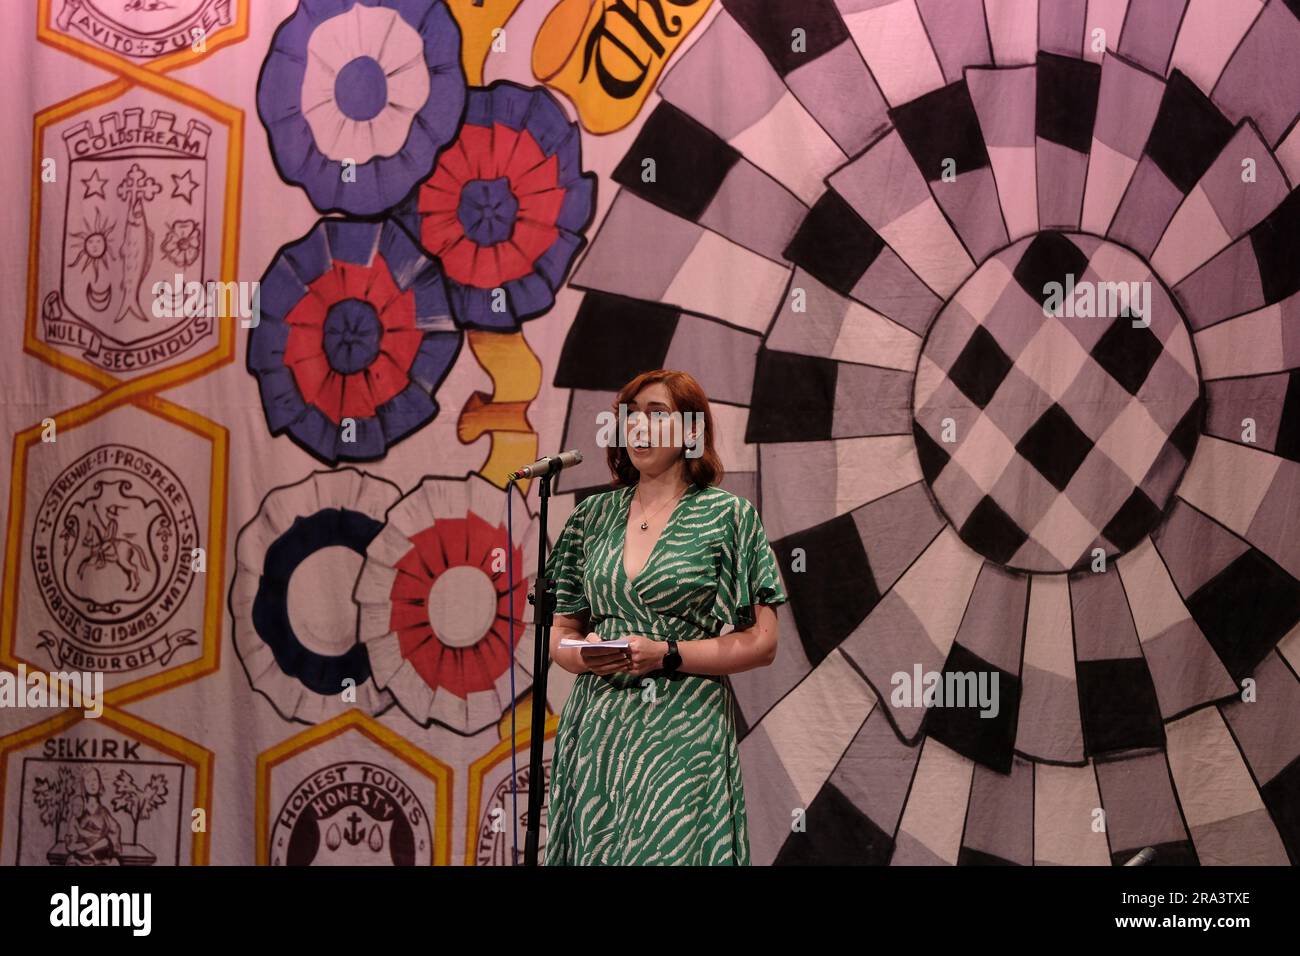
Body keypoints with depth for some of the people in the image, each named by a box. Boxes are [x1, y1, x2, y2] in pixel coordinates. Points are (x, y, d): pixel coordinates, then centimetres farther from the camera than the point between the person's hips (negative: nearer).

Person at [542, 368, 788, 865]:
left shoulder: (729, 516, -1)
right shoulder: (593, 515, 10)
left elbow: (760, 643, -4)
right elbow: (560, 630, 15)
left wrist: (667, 655, -15)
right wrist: (585, 654, -7)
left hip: (682, 731, -4)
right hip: (595, 729, 4)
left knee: (669, 850, -7)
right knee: (592, 852, 5)